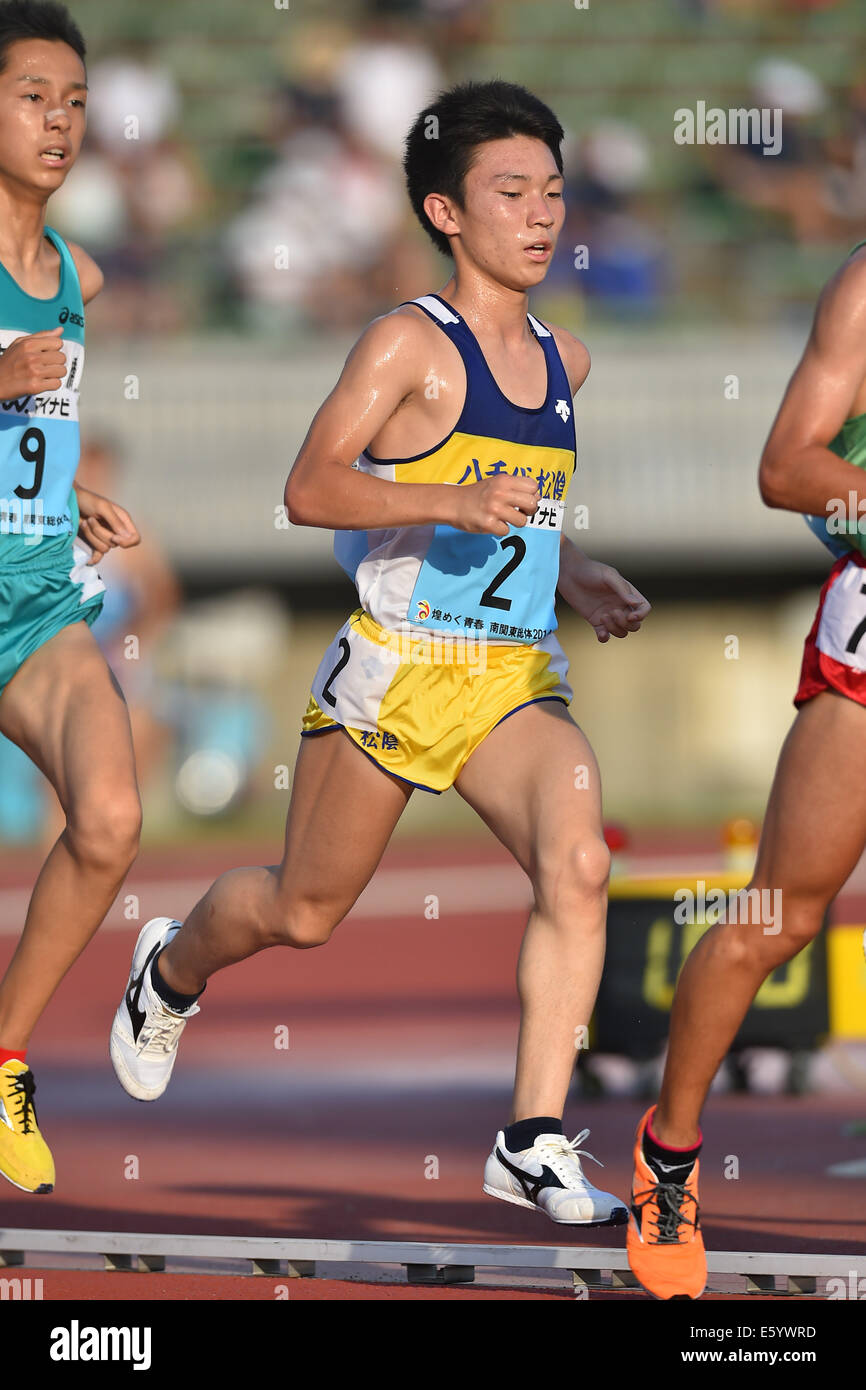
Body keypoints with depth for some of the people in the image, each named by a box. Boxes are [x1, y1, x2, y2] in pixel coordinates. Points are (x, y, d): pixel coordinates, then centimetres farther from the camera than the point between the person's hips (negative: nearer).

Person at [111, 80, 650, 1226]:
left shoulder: (561, 358, 11)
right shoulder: (410, 344, -11)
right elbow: (311, 488, -20)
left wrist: (576, 578, 13)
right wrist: (457, 504, -31)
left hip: (516, 678, 5)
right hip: (395, 668, -5)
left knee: (578, 863, -22)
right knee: (304, 911, 12)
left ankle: (535, 1145, -20)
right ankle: (173, 971, 47)